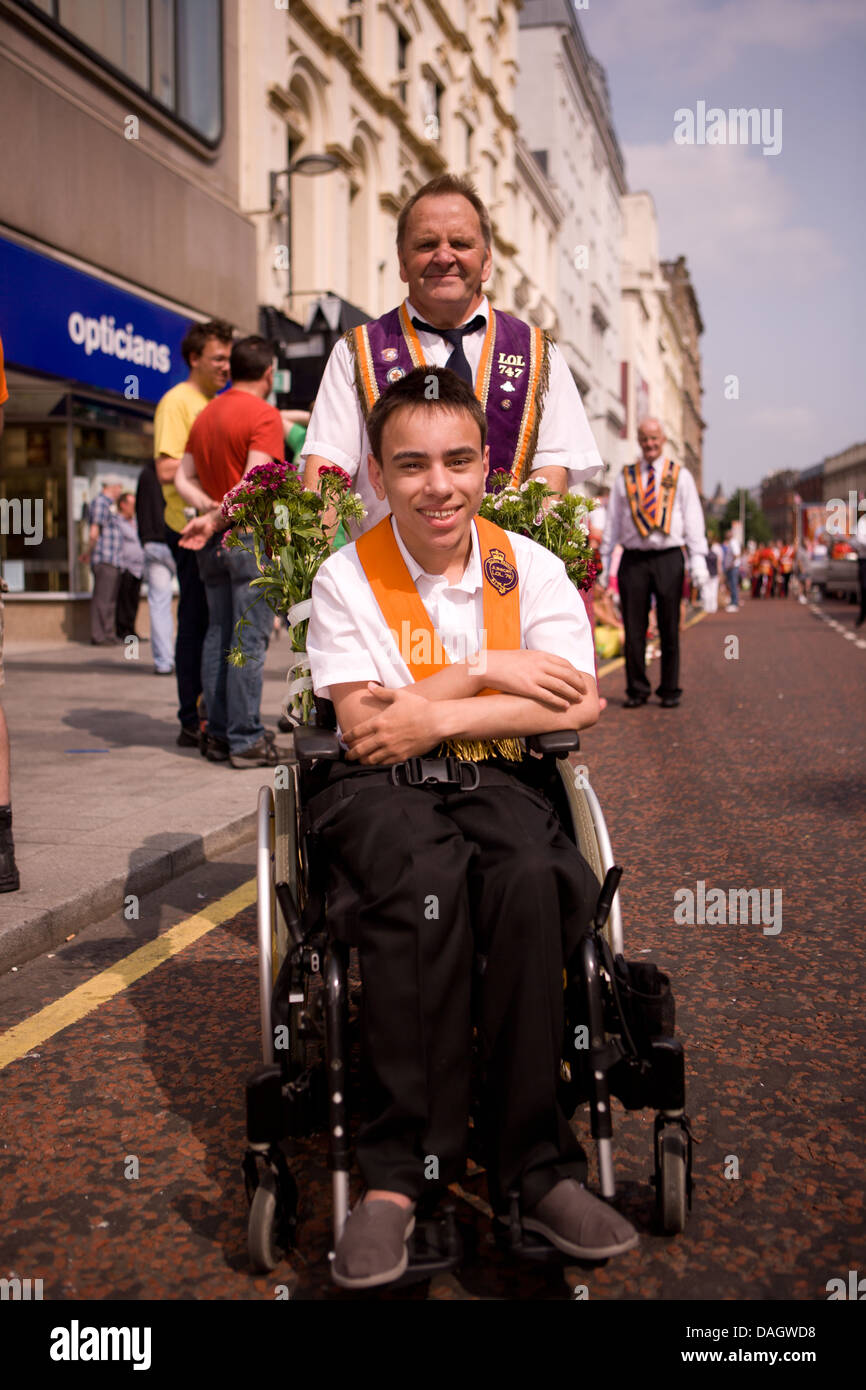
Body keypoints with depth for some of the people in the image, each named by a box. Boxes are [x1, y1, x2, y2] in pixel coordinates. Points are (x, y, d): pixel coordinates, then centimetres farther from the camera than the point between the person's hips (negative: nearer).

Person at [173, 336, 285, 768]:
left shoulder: (206, 414, 14)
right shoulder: (264, 415, -9)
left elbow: (182, 477, 11)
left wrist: (209, 510, -2)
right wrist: (218, 519, -13)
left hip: (214, 542, 7)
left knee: (217, 635, 11)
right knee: (250, 638, -5)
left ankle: (218, 735, 13)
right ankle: (246, 740, -5)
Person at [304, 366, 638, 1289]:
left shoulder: (531, 569, 5)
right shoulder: (347, 578, 1)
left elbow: (578, 703, -7)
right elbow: (361, 722, -9)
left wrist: (438, 715, -14)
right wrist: (488, 673, -11)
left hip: (494, 779, 2)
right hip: (376, 789, -1)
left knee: (532, 881, -33)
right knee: (428, 879, -36)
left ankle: (529, 1163, -22)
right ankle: (402, 1170, -28)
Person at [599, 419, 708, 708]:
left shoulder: (680, 476, 9)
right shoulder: (625, 477, 13)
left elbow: (693, 519, 5)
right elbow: (612, 521, 14)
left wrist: (698, 559, -6)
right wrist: (604, 561, 9)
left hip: (668, 558, -1)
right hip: (633, 559, 1)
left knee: (669, 628, 2)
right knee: (633, 628, 1)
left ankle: (670, 691, 11)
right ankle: (636, 690, 10)